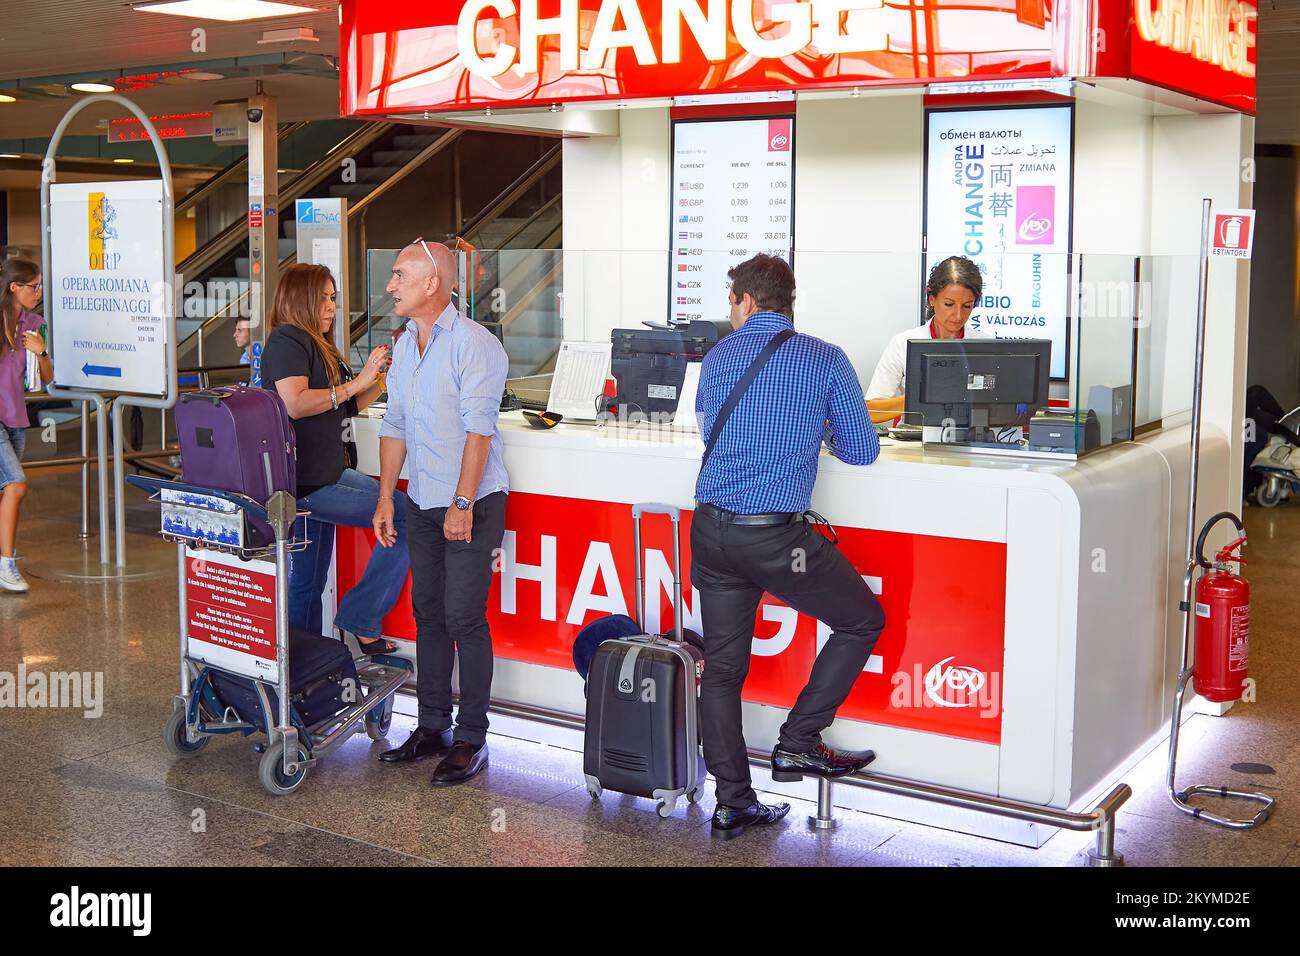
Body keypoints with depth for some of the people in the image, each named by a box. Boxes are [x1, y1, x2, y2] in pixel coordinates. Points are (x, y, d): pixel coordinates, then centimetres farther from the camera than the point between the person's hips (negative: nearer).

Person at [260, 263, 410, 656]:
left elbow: (346, 408, 25)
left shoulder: (316, 345, 21)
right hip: (309, 483, -11)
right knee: (406, 515, -15)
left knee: (307, 586, 12)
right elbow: (295, 403, -22)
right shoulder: (287, 340, -8)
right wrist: (356, 383, -17)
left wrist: (380, 375, 12)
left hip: (322, 477, 11)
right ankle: (359, 619, -9)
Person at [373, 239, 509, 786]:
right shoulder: (404, 346, 12)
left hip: (473, 502, -8)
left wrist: (463, 504, -23)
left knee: (463, 618, -6)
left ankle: (471, 740, 3)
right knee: (428, 614, 11)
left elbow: (479, 428, -19)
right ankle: (433, 727, 22)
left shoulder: (473, 343, -14)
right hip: (423, 503, 8)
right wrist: (385, 498, 11)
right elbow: (395, 427, 16)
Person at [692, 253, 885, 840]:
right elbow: (862, 452, 4)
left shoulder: (717, 358, 11)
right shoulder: (825, 360, -1)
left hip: (711, 529, 5)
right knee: (863, 620, 15)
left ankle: (732, 804, 15)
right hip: (777, 535, -5)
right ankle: (798, 743, 11)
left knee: (722, 666, 12)